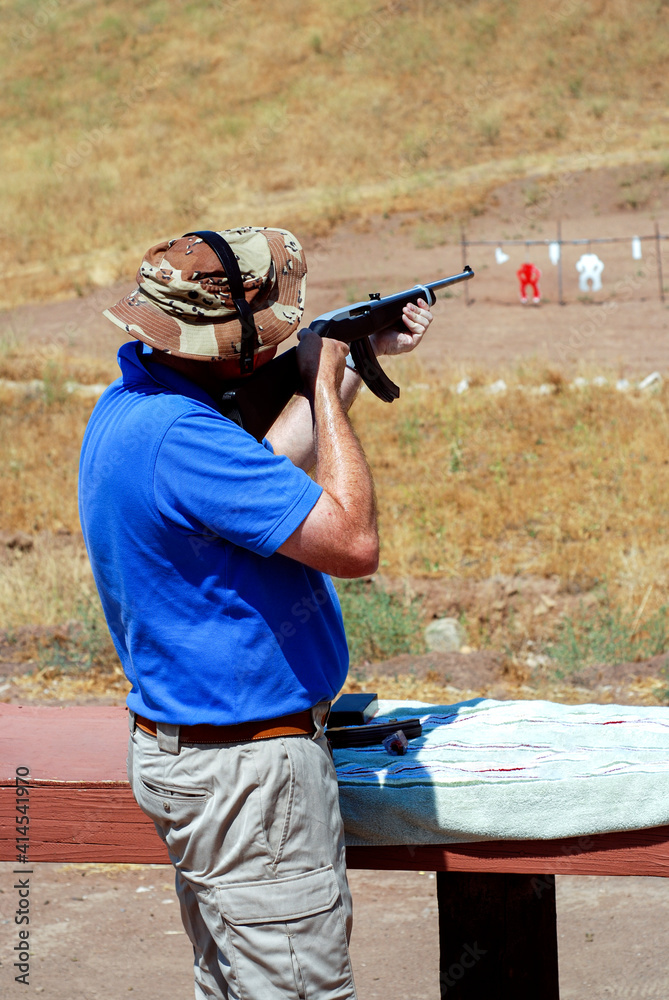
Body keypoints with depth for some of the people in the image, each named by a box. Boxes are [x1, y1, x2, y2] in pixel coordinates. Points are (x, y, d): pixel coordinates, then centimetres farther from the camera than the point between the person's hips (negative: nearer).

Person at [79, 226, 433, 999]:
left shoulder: (129, 403, 6)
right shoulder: (179, 435, -26)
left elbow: (266, 473, 19)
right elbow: (353, 544, -25)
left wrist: (354, 364, 20)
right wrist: (324, 388, -14)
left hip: (179, 746, 11)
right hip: (246, 765, -11)